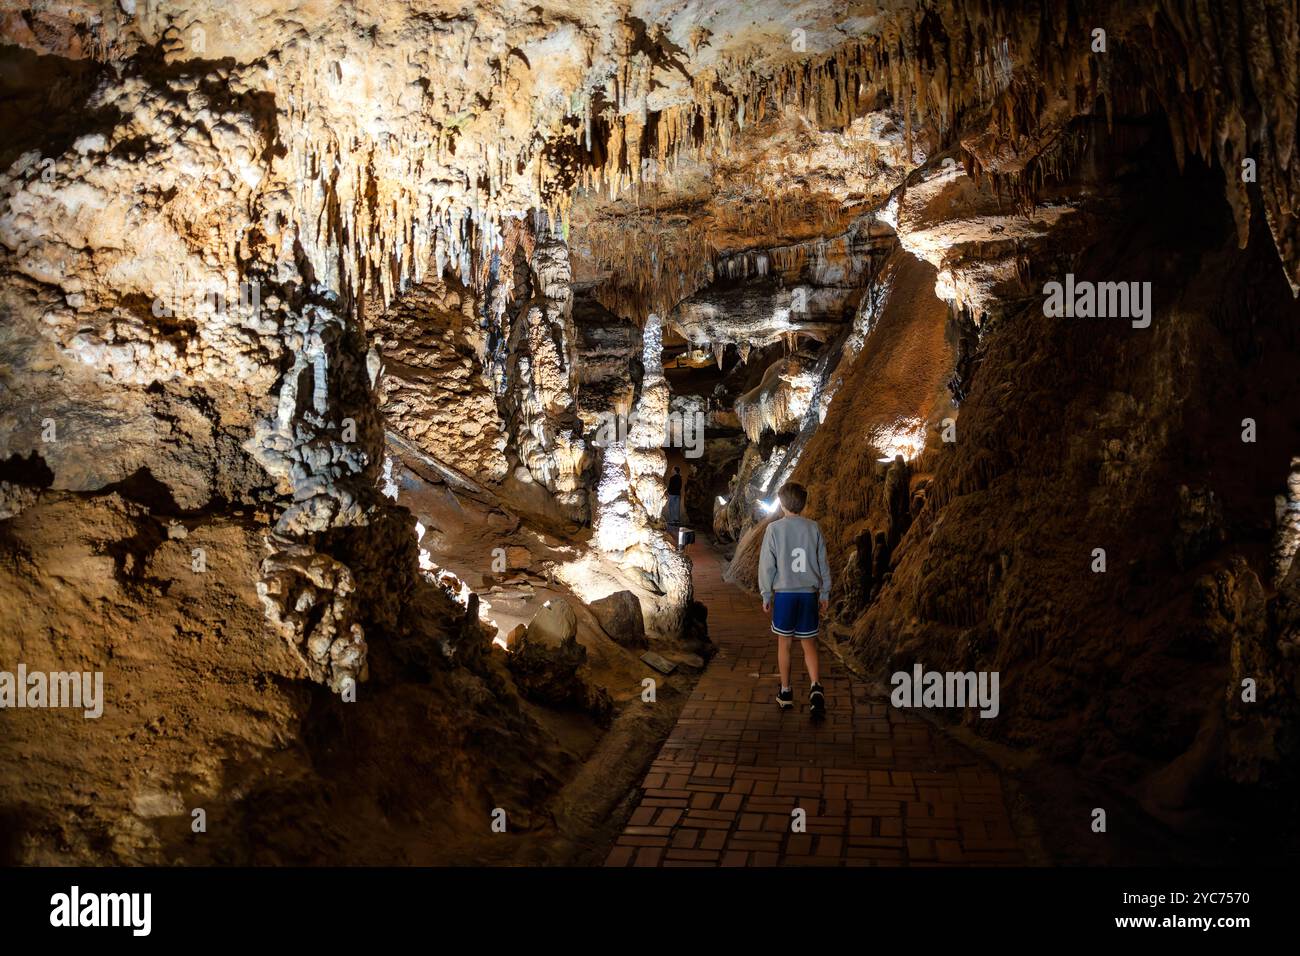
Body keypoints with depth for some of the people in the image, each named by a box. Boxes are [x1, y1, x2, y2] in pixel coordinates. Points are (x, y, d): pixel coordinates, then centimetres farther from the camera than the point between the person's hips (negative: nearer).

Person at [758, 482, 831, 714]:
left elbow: (767, 564, -4)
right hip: (809, 593, 2)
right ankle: (816, 686, -12)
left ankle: (786, 693, 18)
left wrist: (766, 594, 6)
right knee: (808, 643, 9)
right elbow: (822, 563, 6)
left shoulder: (774, 528, -6)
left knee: (784, 643, 11)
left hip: (784, 592, -2)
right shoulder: (813, 528, 1)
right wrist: (825, 593, 16)